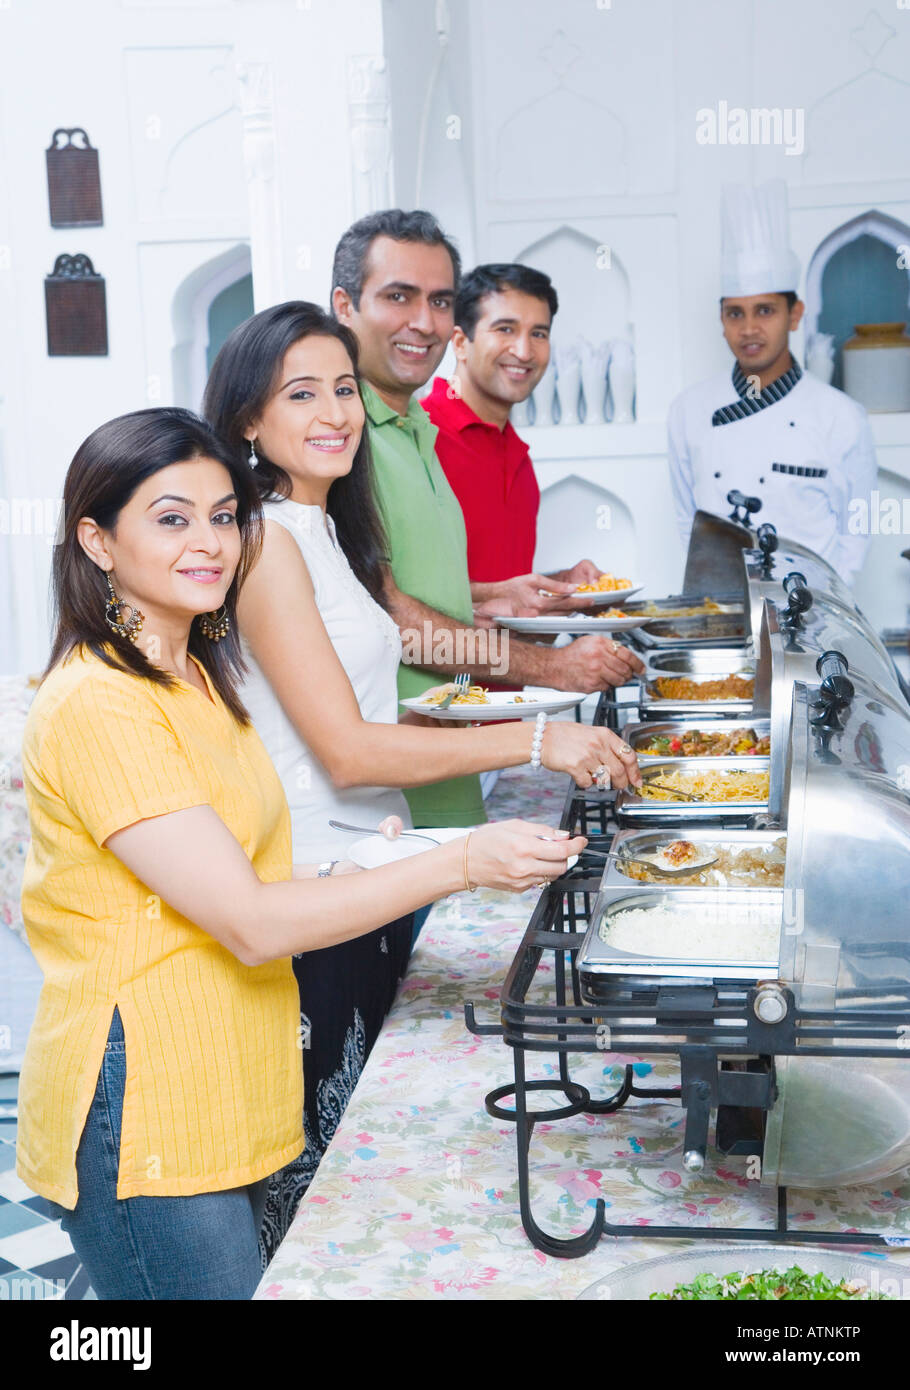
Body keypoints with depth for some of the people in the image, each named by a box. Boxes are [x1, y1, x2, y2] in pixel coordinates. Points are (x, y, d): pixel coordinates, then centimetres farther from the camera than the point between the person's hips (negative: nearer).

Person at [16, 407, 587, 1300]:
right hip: (140, 1115, -9)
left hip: (221, 1090, 9)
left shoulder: (190, 676, 11)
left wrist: (331, 880, 2)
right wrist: (462, 864, -22)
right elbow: (253, 925, -22)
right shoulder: (98, 707, -20)